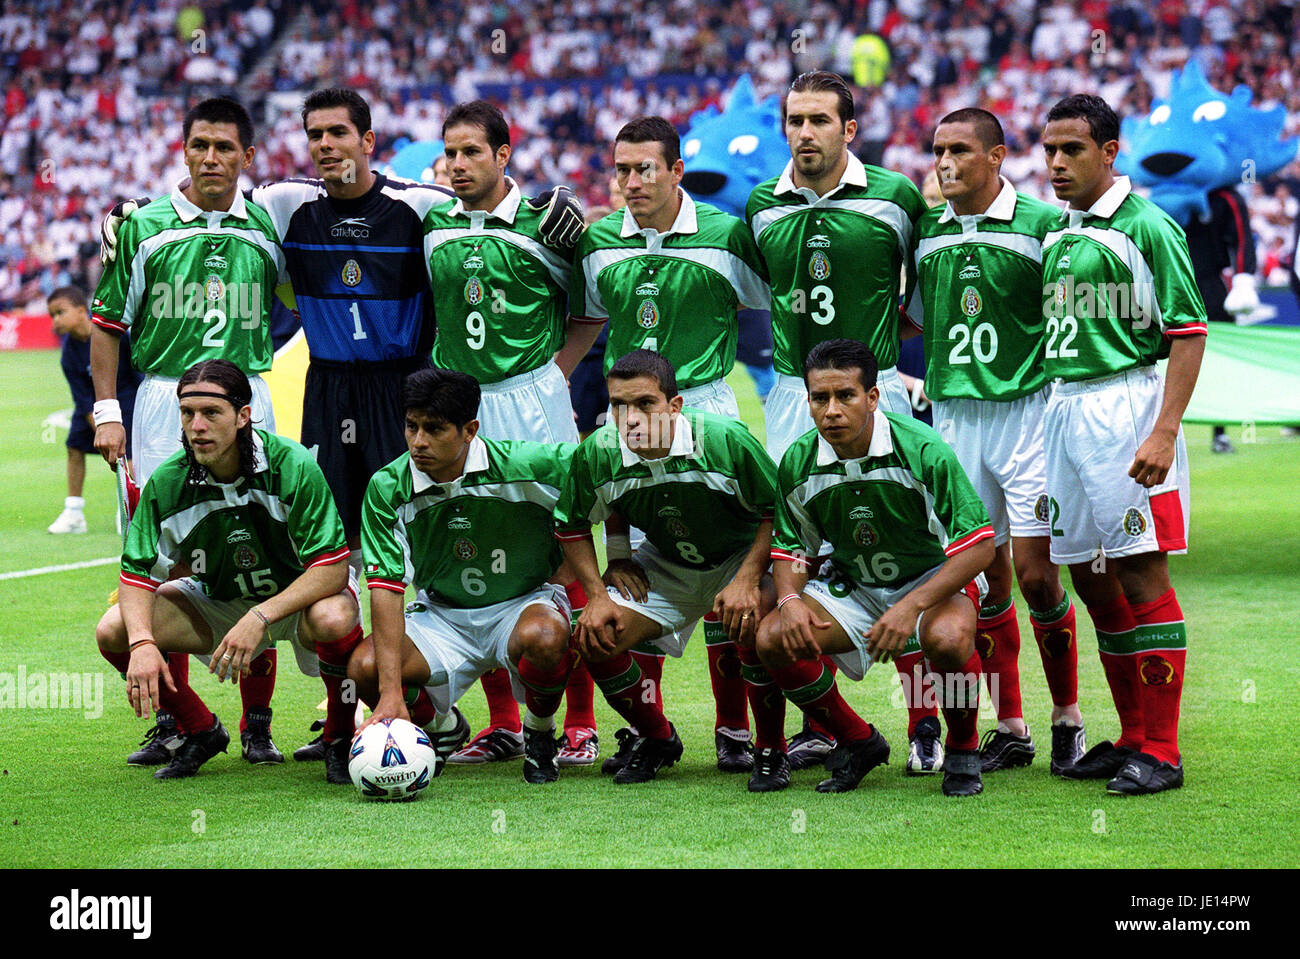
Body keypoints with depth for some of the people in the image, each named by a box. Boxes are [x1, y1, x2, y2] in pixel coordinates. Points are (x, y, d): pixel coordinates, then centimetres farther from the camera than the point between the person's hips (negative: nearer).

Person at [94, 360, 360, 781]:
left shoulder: (292, 467, -27)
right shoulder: (166, 482, -18)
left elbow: (333, 568, -27)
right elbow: (137, 573, -11)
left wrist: (259, 618, -38)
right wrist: (142, 642, -31)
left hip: (296, 596, -4)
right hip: (217, 600, 4)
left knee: (333, 618, -39)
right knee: (113, 631, -17)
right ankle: (201, 731, 8)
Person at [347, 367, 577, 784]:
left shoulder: (524, 466, -20)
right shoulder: (387, 488, -14)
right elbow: (386, 586, -19)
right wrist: (391, 691, -28)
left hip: (522, 604, -2)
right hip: (440, 615, 2)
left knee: (543, 637, -38)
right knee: (365, 668, -25)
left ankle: (539, 737, -3)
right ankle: (441, 727, 10)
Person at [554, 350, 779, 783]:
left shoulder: (725, 439, -29)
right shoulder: (596, 454, -19)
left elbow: (778, 511, -16)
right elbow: (572, 526, 1)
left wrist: (746, 581, -24)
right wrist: (598, 595, -8)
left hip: (742, 557, -3)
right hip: (663, 566, 3)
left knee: (756, 621, -33)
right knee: (593, 639, -15)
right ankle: (656, 738, 13)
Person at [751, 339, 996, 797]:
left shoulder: (922, 449, -24)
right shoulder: (798, 464, -11)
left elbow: (979, 545, -23)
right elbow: (791, 548, 5)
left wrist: (911, 606, -31)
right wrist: (789, 599, -18)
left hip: (934, 579, -4)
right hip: (851, 585, 4)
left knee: (947, 637, -38)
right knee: (773, 639, -19)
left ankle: (962, 750, -6)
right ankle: (857, 742, 5)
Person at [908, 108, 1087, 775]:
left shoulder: (1042, 225, -5)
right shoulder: (927, 235, 10)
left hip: (1027, 412, -4)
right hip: (954, 417, 4)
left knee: (1036, 575, -7)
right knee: (983, 577, 6)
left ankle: (1067, 716, 10)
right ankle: (1008, 729, 14)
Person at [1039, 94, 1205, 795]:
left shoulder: (1146, 227, -8)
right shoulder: (1054, 233, 14)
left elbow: (1188, 332, -12)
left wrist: (1164, 431, -19)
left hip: (1127, 403, -8)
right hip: (1063, 407, 8)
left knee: (1143, 577, -6)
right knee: (1090, 578, 10)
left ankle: (1161, 751, -2)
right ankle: (1132, 737, 20)